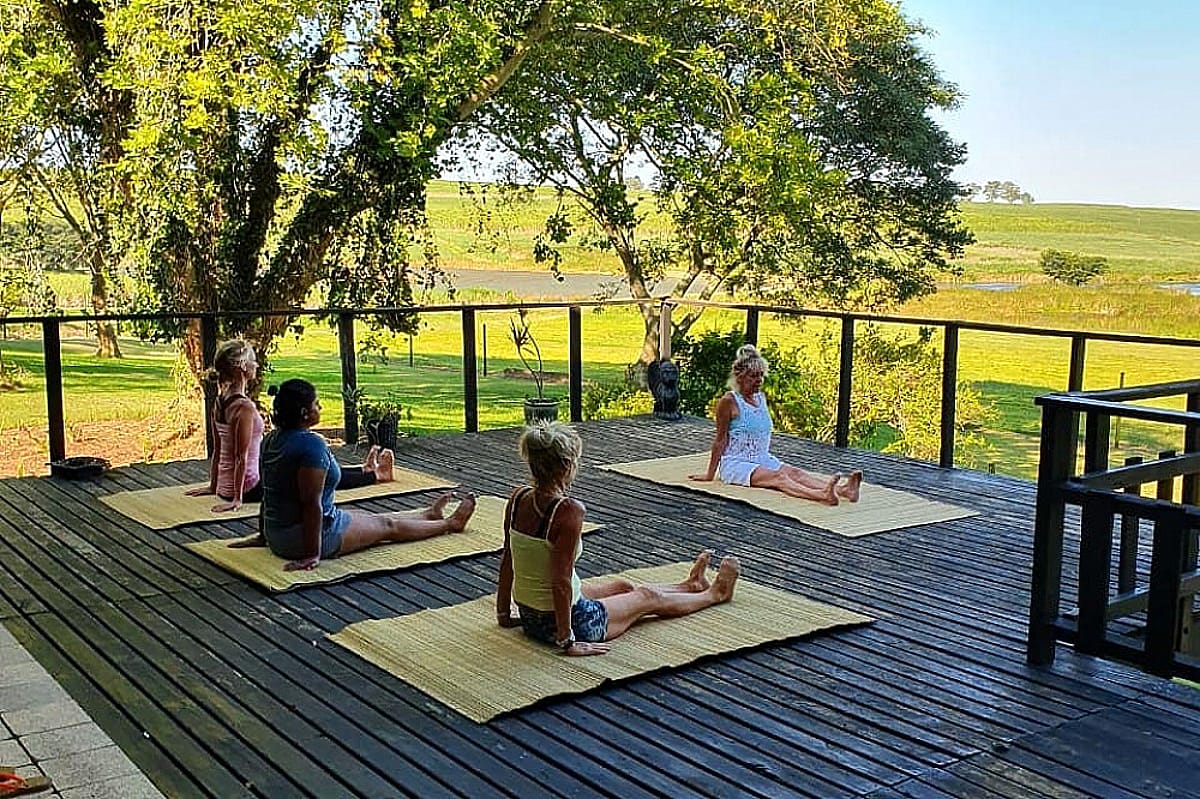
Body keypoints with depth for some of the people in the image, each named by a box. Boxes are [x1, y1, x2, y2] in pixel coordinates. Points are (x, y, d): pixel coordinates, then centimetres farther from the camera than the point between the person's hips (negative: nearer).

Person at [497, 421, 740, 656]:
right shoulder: (569, 510, -28)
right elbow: (561, 582, -27)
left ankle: (690, 586, 58)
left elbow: (507, 561, 4)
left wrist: (504, 614, 14)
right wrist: (568, 642, -19)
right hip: (572, 622, -7)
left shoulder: (518, 498, -5)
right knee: (648, 597, 19)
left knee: (621, 585, 31)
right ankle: (715, 594, 48)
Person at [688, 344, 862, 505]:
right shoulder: (729, 401, -9)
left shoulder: (761, 398, 12)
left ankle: (842, 489, -42)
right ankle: (821, 495, -55)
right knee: (778, 477, -30)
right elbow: (720, 440, -6)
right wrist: (710, 475, -4)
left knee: (794, 472, -19)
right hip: (735, 463, -7)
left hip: (763, 459, 7)